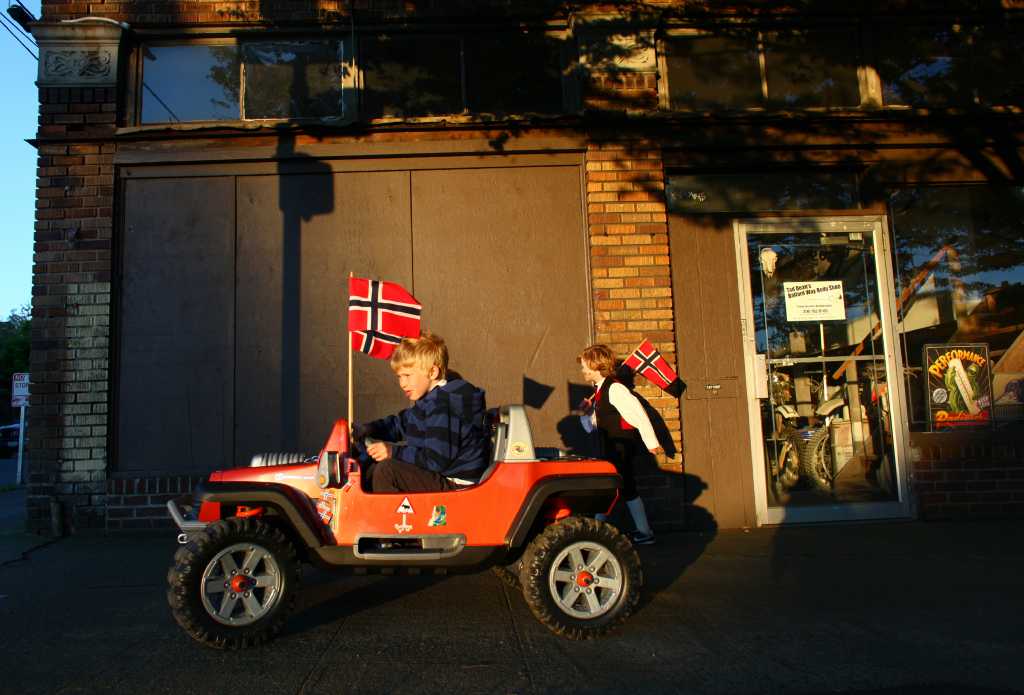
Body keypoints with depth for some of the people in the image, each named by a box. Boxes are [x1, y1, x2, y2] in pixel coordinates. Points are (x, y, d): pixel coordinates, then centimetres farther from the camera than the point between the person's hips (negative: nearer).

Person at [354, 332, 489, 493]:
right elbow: (399, 423, 22)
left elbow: (437, 460, -26)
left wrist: (394, 452, -21)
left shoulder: (443, 406, -22)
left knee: (387, 471, -22)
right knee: (374, 468, 15)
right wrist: (368, 429, 8)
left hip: (456, 485, -11)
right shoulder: (430, 399, 10)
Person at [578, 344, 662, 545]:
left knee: (627, 490, -4)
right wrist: (587, 411, 0)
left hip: (623, 451, -9)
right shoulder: (598, 391, 13)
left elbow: (638, 414, -19)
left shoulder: (614, 389, -16)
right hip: (610, 452, 9)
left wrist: (651, 443, -17)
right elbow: (593, 426, 19)